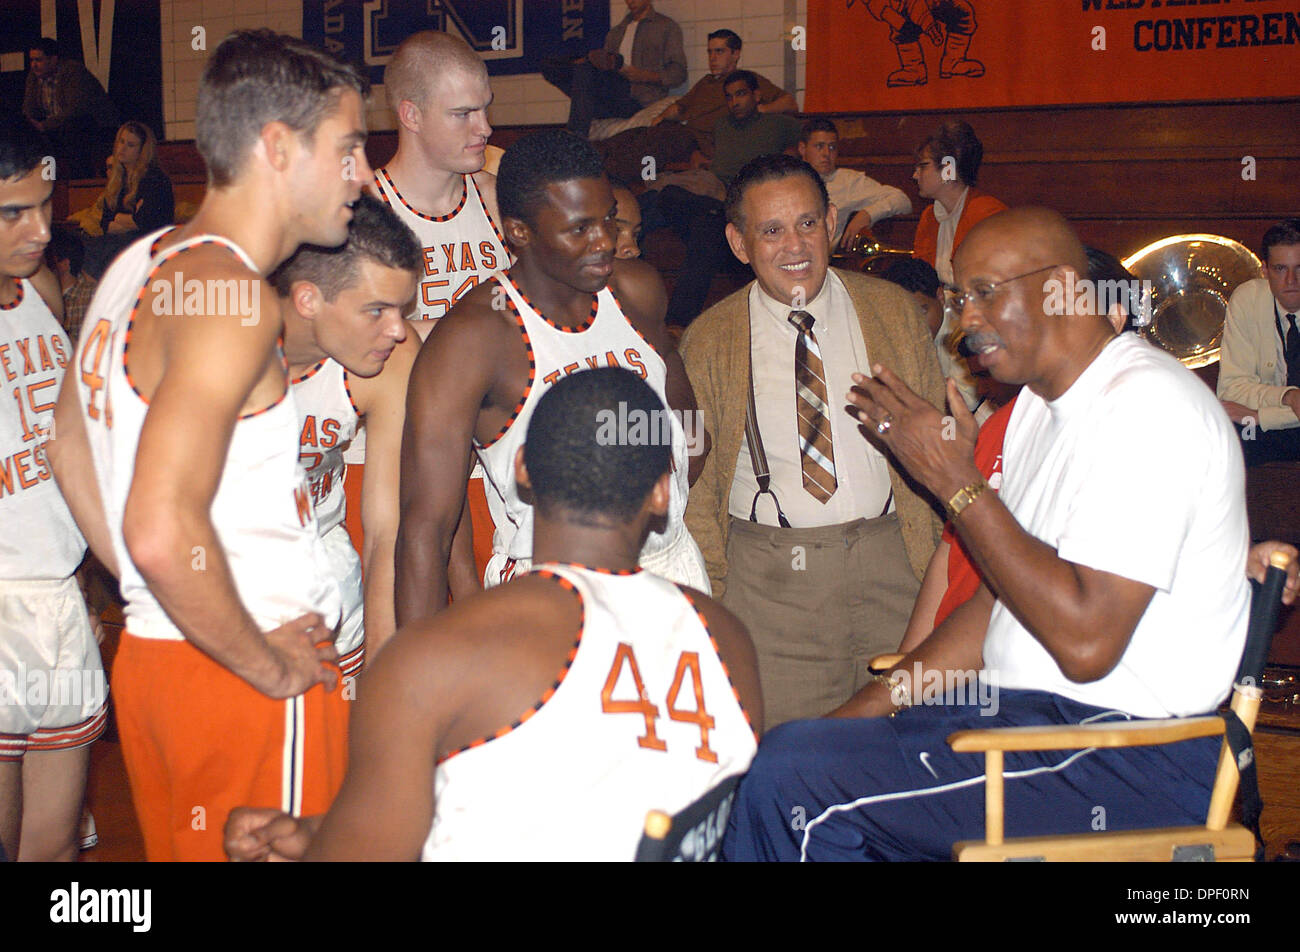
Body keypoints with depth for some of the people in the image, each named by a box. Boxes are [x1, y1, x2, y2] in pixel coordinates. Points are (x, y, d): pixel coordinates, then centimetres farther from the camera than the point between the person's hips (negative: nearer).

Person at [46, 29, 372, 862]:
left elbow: (72, 450, 20)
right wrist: (272, 667, -17)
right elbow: (163, 529, -30)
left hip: (151, 656, 9)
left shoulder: (140, 264, 9)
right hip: (246, 682, -9)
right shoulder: (235, 299, -20)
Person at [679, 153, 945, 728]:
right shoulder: (708, 341, 5)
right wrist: (712, 594, -1)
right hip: (770, 576, -1)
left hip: (890, 557, 1)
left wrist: (940, 563, 1)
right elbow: (696, 482, 9)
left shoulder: (891, 310, 8)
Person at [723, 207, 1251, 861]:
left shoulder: (1149, 406, -16)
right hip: (1028, 710, 10)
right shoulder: (1041, 403, 15)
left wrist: (957, 483, -16)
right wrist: (870, 705, 6)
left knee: (792, 773, -20)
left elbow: (1086, 641, -24)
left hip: (1132, 756, -9)